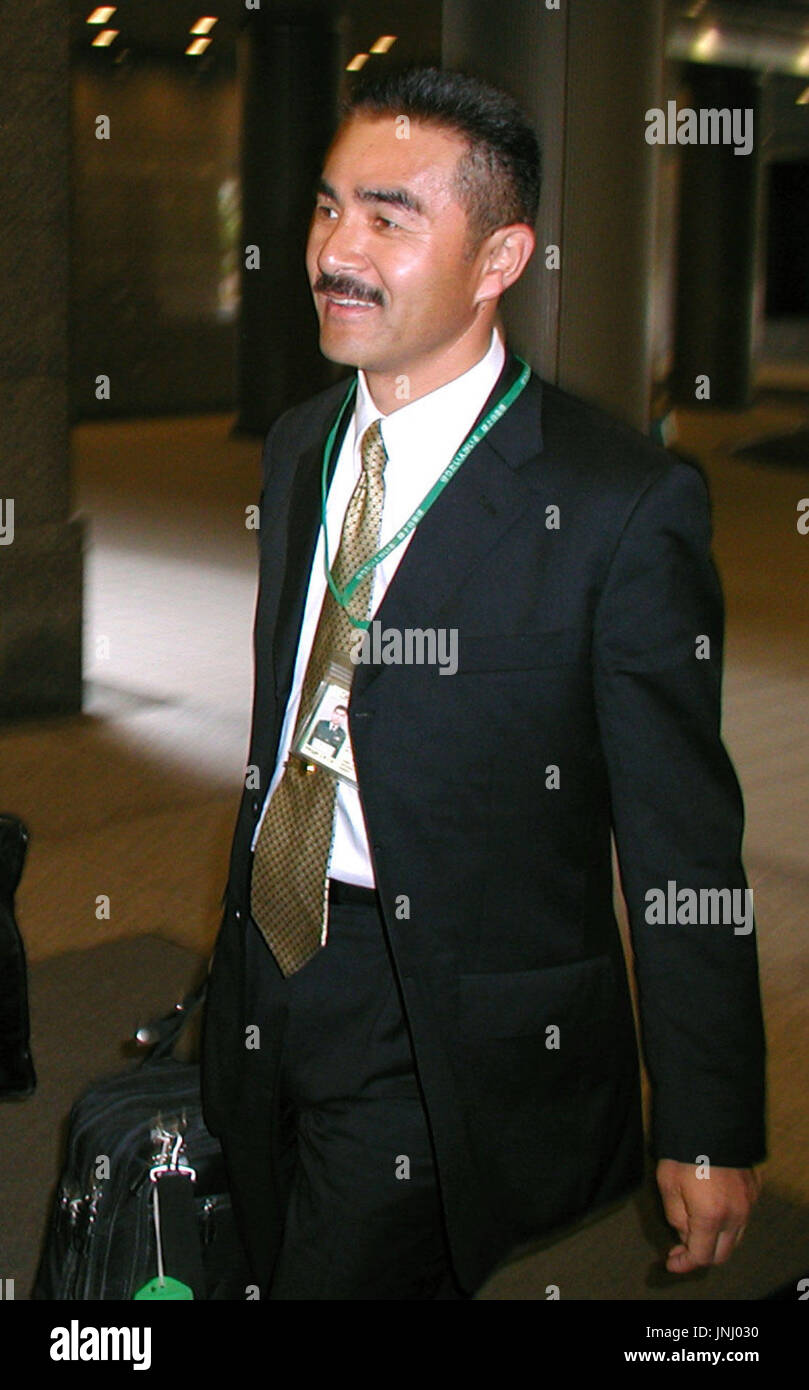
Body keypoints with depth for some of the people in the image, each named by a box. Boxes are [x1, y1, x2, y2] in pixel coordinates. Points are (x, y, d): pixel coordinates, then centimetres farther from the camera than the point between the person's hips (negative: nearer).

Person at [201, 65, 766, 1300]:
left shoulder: (624, 503, -18)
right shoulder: (298, 446, 4)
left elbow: (684, 844, -14)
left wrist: (710, 1136, -10)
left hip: (450, 1036, -6)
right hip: (266, 980, 7)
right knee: (276, 1272, 21)